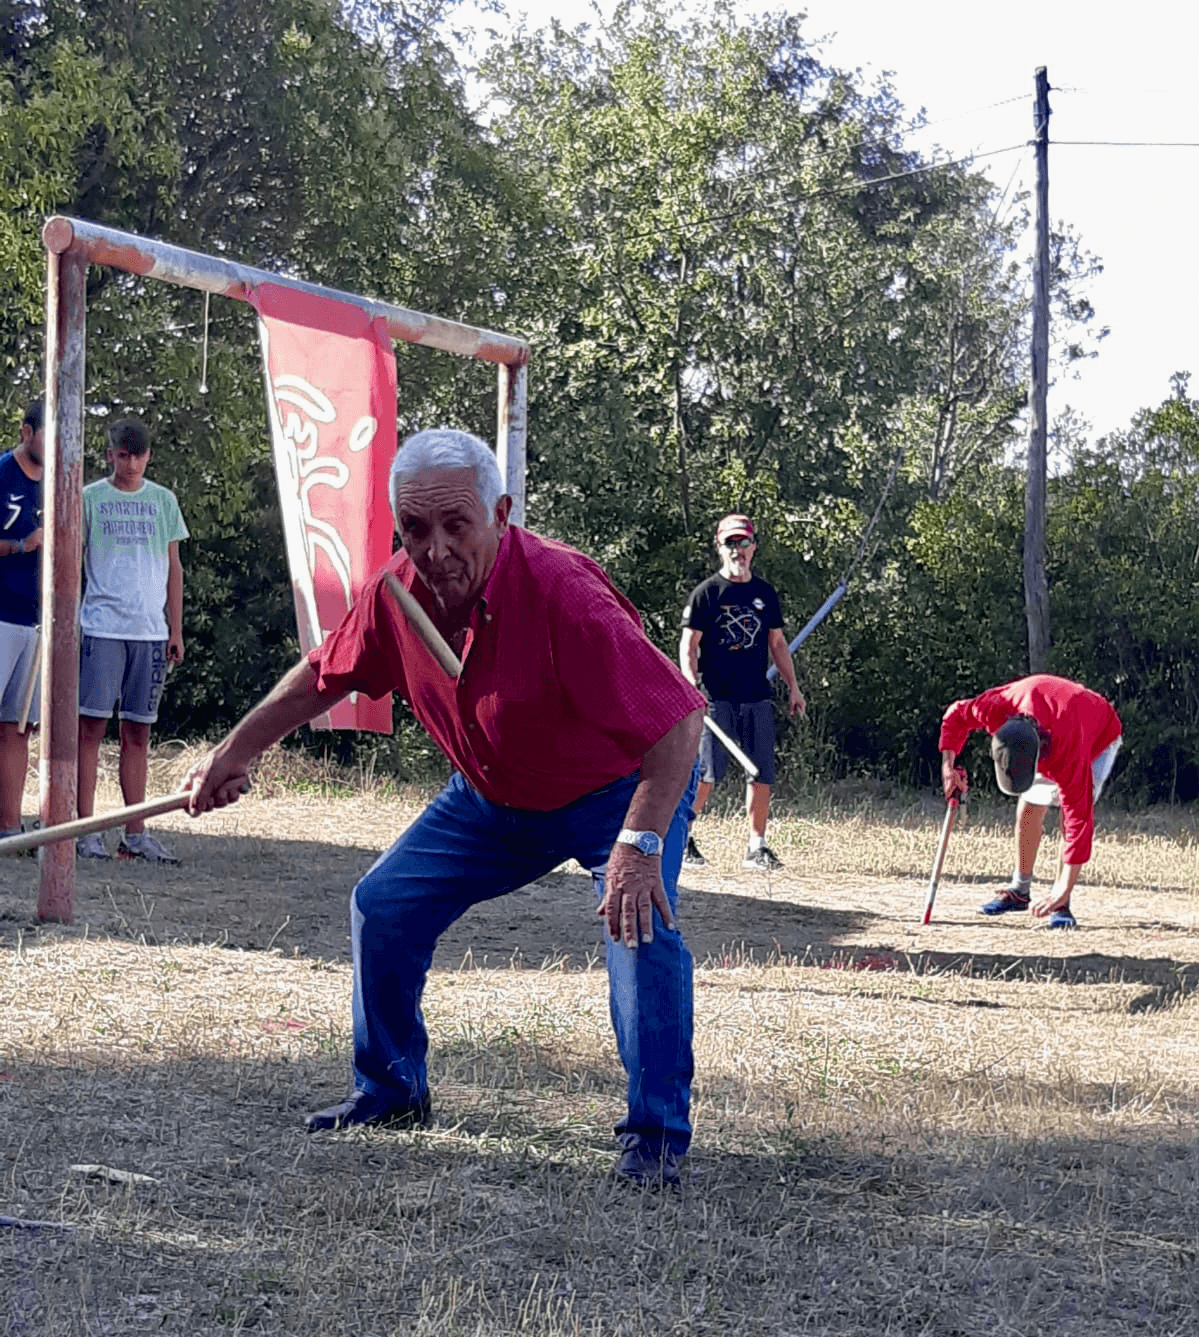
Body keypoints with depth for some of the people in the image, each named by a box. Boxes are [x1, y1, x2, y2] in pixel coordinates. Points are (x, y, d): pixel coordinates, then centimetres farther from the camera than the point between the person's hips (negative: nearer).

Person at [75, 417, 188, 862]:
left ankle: (135, 833, 9)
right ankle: (86, 830, -3)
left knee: (138, 733, 5)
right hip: (100, 628, -3)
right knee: (91, 726, -5)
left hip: (151, 631, 3)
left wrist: (176, 630, 11)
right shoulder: (90, 498, 5)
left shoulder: (163, 500, 13)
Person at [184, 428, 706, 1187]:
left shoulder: (561, 591, -37)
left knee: (639, 922, -29)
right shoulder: (398, 592, -17)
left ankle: (657, 1136, -14)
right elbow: (326, 675, 4)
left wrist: (639, 843, -50)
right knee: (384, 908, 5)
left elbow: (678, 719, -41)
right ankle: (392, 1092, 25)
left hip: (621, 789, -6)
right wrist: (237, 751, 8)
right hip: (495, 797, 6)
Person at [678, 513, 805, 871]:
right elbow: (688, 644, -4)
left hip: (757, 699, 5)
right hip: (717, 698, -5)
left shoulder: (766, 593, 14)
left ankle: (757, 848, 9)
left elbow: (777, 643, 20)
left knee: (762, 774, 3)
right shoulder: (706, 592, -1)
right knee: (706, 772, -7)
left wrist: (793, 687, 14)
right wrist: (692, 686, -18)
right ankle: (681, 838, 5)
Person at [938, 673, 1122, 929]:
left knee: (1075, 811, -23)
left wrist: (1064, 890, -45)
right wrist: (947, 765, -25)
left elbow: (1078, 819, -44)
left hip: (1100, 736, -5)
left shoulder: (1070, 753, -47)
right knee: (1028, 811, 1)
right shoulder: (996, 707, -37)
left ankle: (1060, 904, -19)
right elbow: (956, 714, -13)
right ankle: (1019, 891, 18)